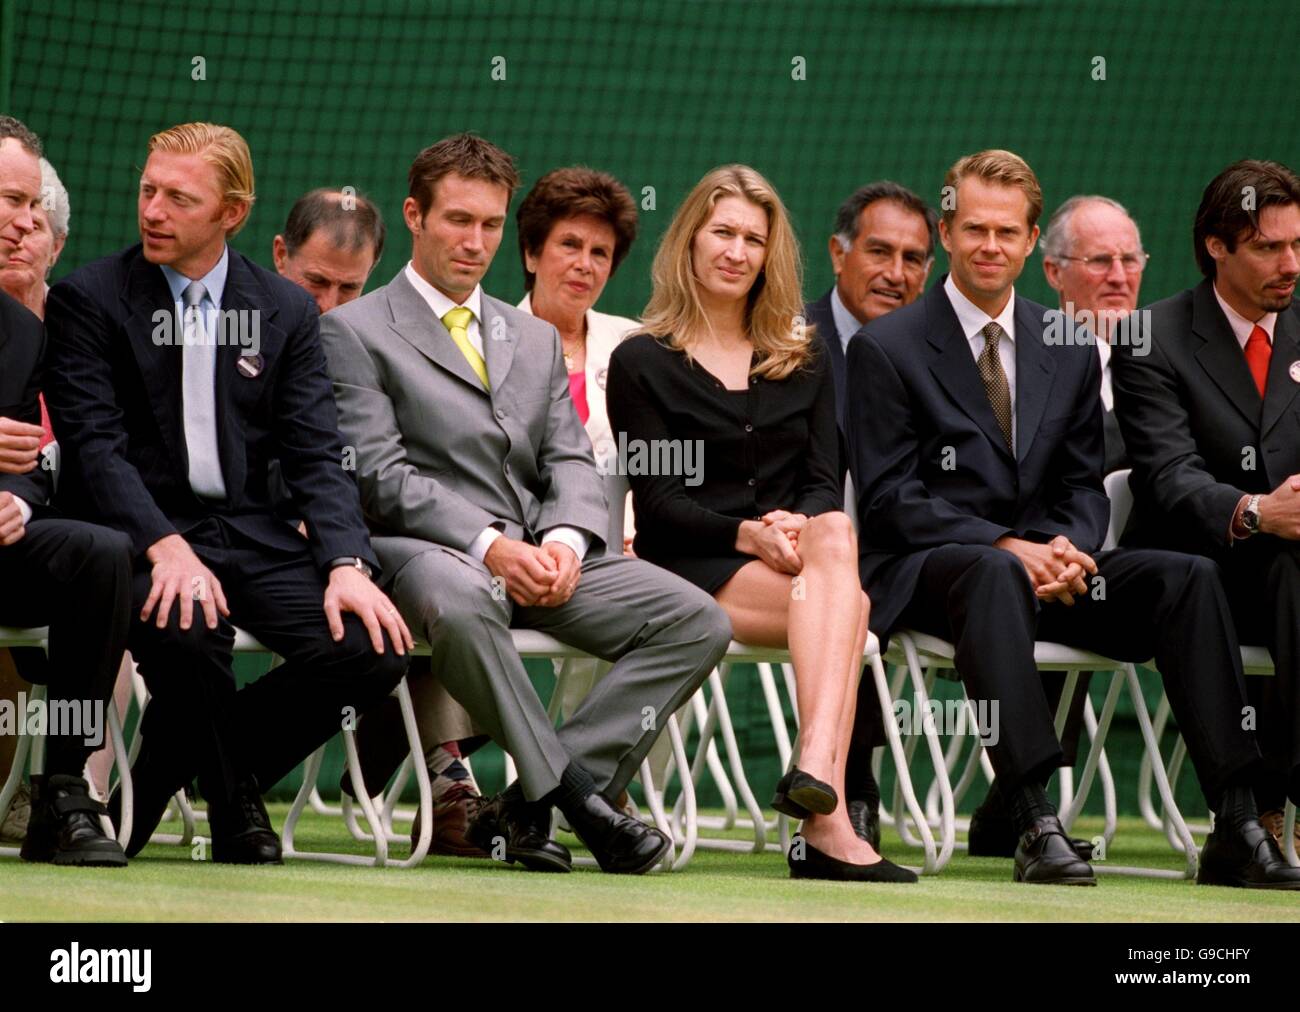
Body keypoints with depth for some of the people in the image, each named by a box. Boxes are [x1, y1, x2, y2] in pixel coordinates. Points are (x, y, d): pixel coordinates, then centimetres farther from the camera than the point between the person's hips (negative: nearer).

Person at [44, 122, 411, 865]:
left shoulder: (287, 310, 10)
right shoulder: (88, 300, 1)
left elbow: (318, 454, 4)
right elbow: (94, 444, -10)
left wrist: (347, 565, -14)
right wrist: (166, 547, -26)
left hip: (250, 534, 4)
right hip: (139, 534, -4)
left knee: (375, 647, -19)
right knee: (187, 630, -37)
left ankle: (162, 772, 1)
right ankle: (231, 802, -4)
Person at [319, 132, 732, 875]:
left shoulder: (536, 339, 25)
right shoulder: (356, 332, 6)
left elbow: (572, 463, 14)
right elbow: (381, 477, -6)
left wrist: (564, 541, -10)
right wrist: (488, 545, -20)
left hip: (539, 556, 6)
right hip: (426, 549, -6)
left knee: (698, 621, -16)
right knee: (460, 600, -43)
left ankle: (531, 805, -22)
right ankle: (573, 795, -30)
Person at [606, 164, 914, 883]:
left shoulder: (804, 361, 22)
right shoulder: (643, 362, 8)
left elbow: (823, 483, 11)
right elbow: (656, 502, -2)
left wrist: (802, 529, -13)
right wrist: (747, 534, -18)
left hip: (792, 556, 3)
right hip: (692, 568, -3)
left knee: (835, 535, -36)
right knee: (846, 605, -32)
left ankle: (817, 766, -55)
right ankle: (828, 825, -47)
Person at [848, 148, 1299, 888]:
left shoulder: (1070, 353, 15)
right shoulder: (887, 349, 0)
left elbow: (1084, 486, 13)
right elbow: (890, 499, -7)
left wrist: (1069, 546, -12)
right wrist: (1007, 546, -19)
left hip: (1045, 559, 5)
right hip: (926, 568, -5)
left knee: (1187, 576, -20)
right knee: (994, 573, -41)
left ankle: (1237, 828, -26)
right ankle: (1036, 827, -50)